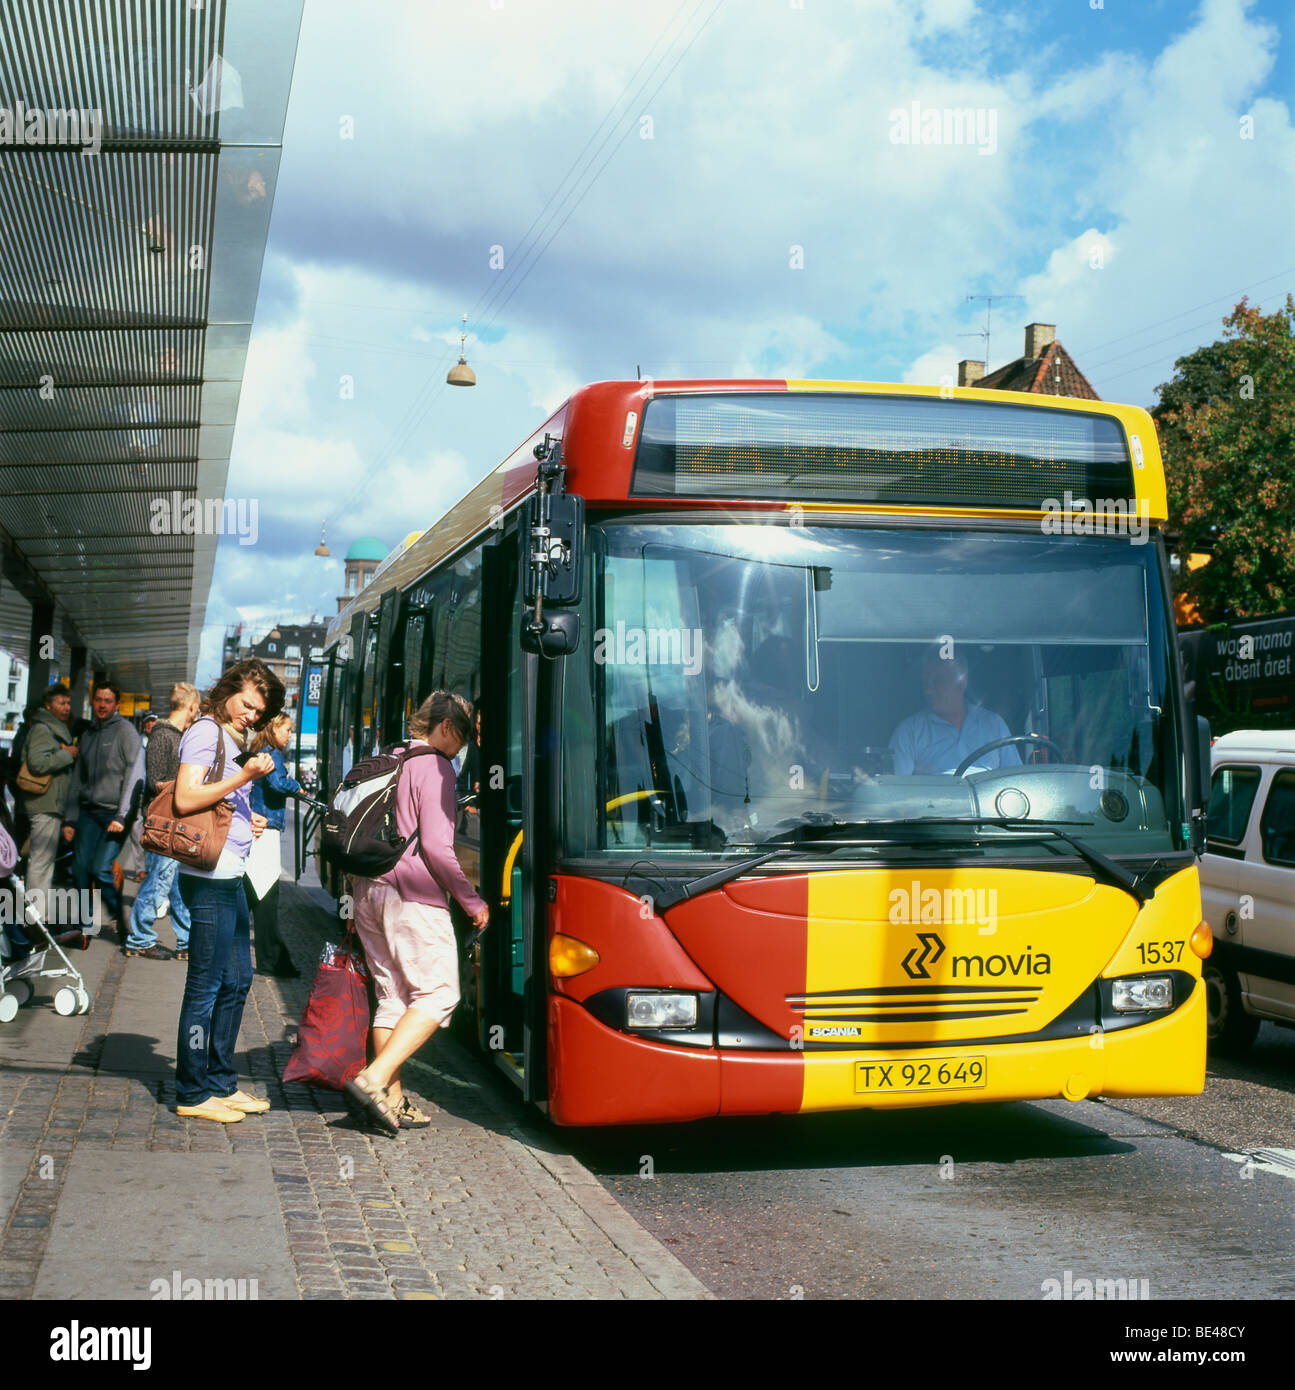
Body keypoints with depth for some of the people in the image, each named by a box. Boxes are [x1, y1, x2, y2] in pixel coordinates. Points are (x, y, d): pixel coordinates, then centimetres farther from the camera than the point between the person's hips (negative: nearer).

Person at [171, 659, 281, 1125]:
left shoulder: (233, 739, 20)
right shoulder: (206, 731, -9)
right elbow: (186, 799, -21)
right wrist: (245, 777, -24)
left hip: (230, 876, 10)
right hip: (210, 877, -10)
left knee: (237, 980, 15)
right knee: (206, 986, -3)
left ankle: (221, 1083, 24)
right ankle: (192, 1093, 5)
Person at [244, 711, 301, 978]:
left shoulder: (257, 753, 17)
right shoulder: (273, 754, -11)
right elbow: (278, 783, -26)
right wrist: (296, 785, -8)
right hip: (266, 828, -9)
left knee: (249, 890, 16)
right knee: (267, 894, -8)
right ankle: (271, 959, -7)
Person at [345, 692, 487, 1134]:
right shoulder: (435, 766, -8)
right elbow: (435, 846, -15)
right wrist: (472, 902, -7)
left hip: (369, 890, 9)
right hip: (413, 896, -9)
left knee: (392, 995, 11)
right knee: (437, 994, -4)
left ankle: (391, 1099, 10)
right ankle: (375, 1079, -16)